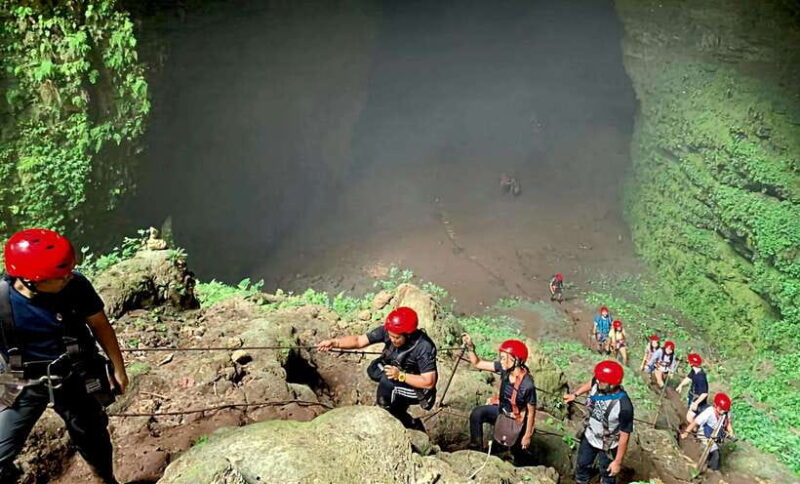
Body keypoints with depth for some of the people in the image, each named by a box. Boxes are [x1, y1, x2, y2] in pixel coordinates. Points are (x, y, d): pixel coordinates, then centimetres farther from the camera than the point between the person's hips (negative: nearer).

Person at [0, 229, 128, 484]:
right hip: (23, 385, -1)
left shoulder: (76, 286, -23)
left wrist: (118, 368, 1)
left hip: (73, 378, 1)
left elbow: (100, 325, -7)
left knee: (93, 441, 20)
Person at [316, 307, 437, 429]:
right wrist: (333, 342, -27)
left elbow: (429, 382, -27)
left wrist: (400, 375, -32)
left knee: (387, 382, -26)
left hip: (416, 390, -8)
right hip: (397, 386, 8)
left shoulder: (424, 347, -29)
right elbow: (359, 340, -13)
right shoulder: (387, 330, -14)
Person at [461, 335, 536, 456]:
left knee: (515, 450, 16)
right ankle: (475, 448, -7)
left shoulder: (527, 385, -34)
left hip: (516, 419, -4)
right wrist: (470, 347, -30)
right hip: (501, 409, 5)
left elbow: (531, 411, -21)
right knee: (477, 413, -21)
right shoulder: (504, 368, -20)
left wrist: (528, 435, -14)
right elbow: (477, 364, -14)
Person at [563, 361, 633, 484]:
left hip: (608, 446, -5)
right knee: (581, 466, 27)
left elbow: (625, 435, -26)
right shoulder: (598, 384, -23)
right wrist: (575, 394, 4)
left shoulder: (623, 406, -38)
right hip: (589, 437, 5)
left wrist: (618, 461, -18)